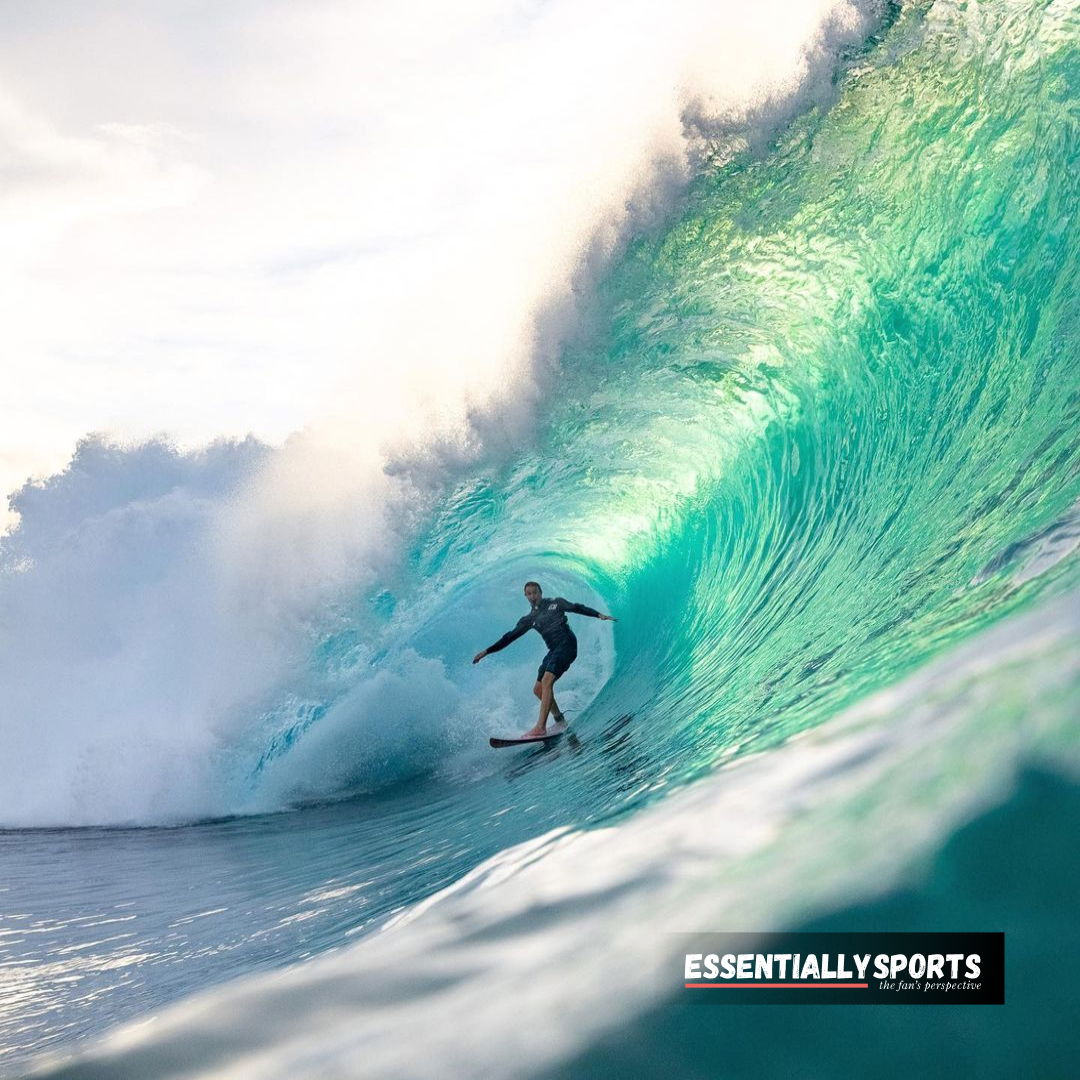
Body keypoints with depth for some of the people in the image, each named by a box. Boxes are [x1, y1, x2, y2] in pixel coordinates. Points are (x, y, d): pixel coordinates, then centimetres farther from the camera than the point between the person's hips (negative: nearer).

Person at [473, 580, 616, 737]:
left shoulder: (556, 603, 9)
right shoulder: (529, 619, 17)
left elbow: (577, 608, 9)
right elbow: (510, 637, 16)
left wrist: (599, 615, -4)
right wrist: (487, 651, 11)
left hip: (567, 645, -7)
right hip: (553, 651, 7)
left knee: (546, 681, -22)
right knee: (538, 690, 4)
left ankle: (541, 727, -29)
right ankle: (560, 721, 18)